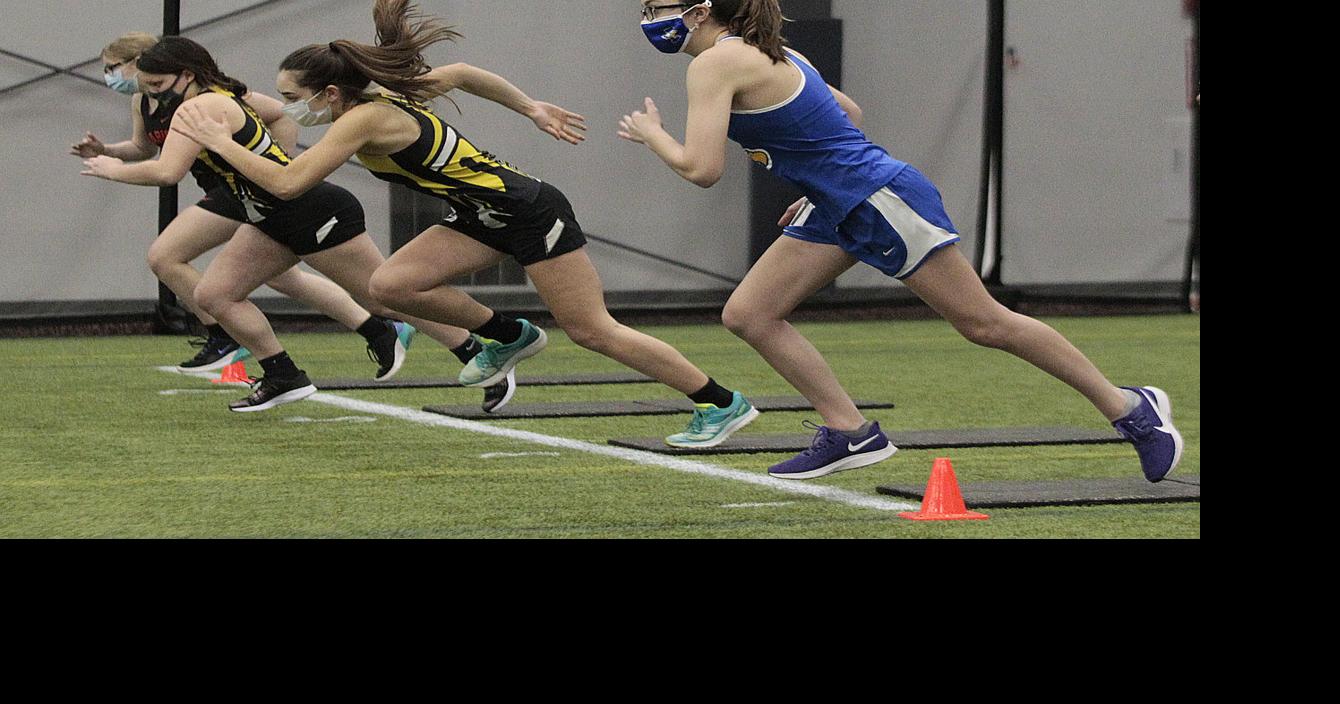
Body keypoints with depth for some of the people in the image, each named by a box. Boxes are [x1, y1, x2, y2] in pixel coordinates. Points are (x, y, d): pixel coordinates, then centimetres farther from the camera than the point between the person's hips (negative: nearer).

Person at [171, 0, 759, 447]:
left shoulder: (364, 119, -24)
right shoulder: (382, 98, 2)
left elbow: (286, 183, -29)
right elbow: (462, 73, 16)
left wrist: (219, 140, -19)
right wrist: (531, 109, 23)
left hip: (529, 212, -9)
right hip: (484, 216, 9)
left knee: (591, 330, -2)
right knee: (391, 285, -4)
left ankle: (723, 404, 9)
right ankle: (508, 337, 15)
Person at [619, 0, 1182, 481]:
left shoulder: (717, 64, -17)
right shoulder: (763, 54, 13)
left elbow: (701, 169, -24)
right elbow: (848, 113, 23)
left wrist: (650, 133, -6)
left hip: (881, 199, -10)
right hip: (836, 211, 10)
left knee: (984, 323, -3)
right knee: (747, 315, 3)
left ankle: (1130, 408, 7)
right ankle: (850, 433, 8)